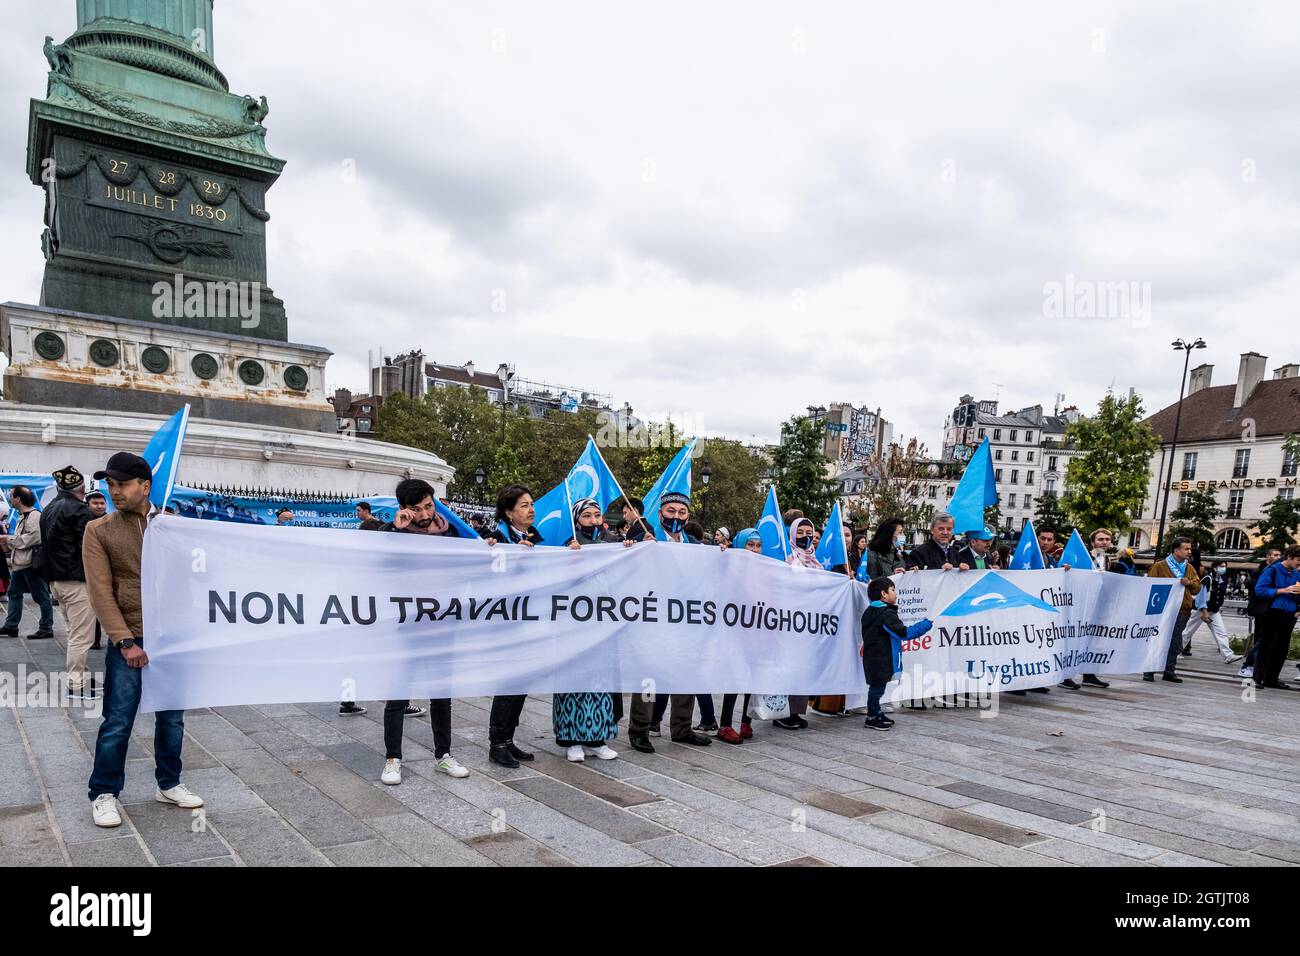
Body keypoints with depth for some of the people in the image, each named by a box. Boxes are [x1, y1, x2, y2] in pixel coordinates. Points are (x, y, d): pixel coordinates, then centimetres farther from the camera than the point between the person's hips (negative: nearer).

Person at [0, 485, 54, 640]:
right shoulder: (23, 516, 16)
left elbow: (32, 538, -26)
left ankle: (46, 628, 5)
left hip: (32, 564, -10)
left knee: (41, 597, -2)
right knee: (14, 594, 15)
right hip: (20, 563, 10)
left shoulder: (34, 515, -15)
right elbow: (21, 540, 19)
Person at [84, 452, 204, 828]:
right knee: (117, 722, 3)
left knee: (172, 718, 11)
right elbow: (101, 593, -7)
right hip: (128, 642, -2)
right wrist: (125, 641, -13)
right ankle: (103, 794, 21)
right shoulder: (98, 531, -2)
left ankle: (168, 784, 27)